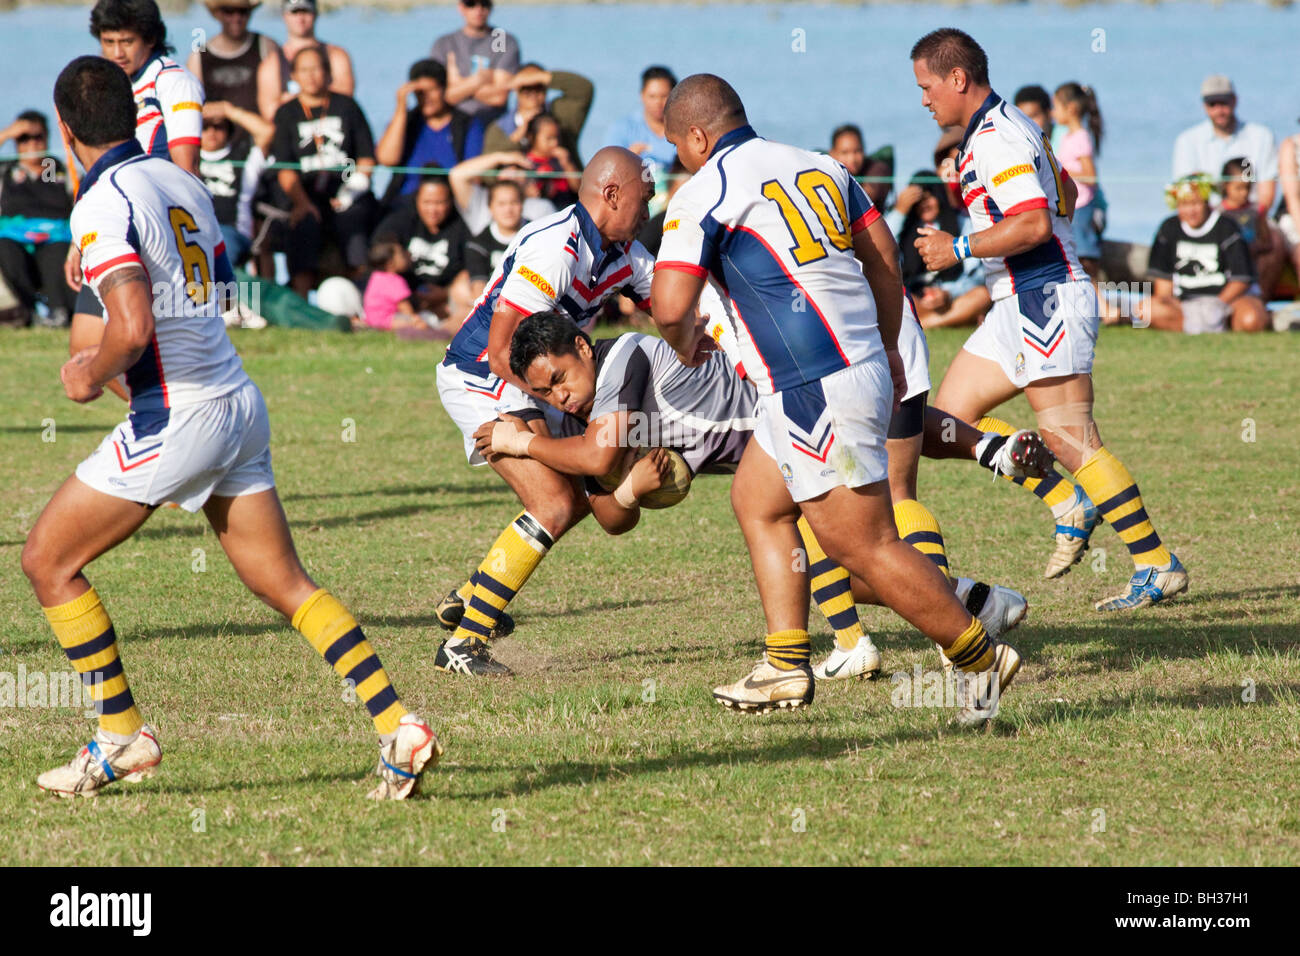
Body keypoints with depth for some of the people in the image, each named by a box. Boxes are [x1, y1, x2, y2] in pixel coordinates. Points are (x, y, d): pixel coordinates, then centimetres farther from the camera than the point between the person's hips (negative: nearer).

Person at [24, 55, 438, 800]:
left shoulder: (103, 206, -15)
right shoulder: (181, 183, 10)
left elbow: (133, 327, -27)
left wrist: (93, 374, -6)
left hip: (177, 416, -8)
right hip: (240, 402, 8)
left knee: (49, 559, 5)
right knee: (286, 584, 9)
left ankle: (122, 736, 7)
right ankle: (398, 726, -2)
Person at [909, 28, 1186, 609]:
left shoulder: (996, 140, -16)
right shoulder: (1010, 127, 17)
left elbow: (1033, 223, -26)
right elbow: (1065, 193, 28)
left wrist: (961, 248, -18)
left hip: (1045, 303, -11)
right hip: (1019, 306, 11)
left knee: (1071, 443, -10)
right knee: (951, 412, 9)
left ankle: (1157, 566, -7)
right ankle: (1071, 507, 9)